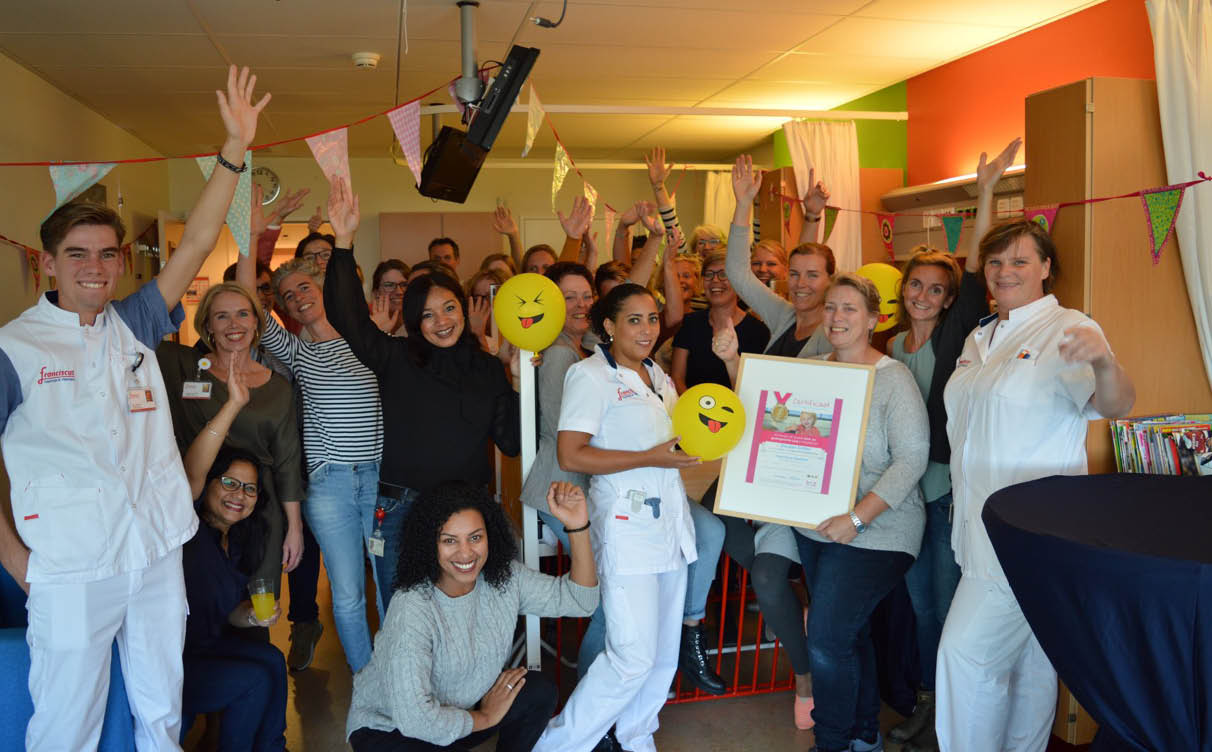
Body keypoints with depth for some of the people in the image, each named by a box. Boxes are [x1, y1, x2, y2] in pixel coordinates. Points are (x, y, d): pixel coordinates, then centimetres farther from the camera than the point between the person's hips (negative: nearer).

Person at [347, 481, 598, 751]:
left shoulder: (504, 576, -12)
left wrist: (577, 526, -24)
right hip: (387, 728, -5)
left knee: (540, 691, -14)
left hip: (458, 707, 6)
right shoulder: (411, 609, -31)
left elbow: (578, 600, -10)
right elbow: (415, 718, -34)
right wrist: (485, 717, -18)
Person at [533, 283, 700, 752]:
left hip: (670, 517, 8)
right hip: (626, 524, -8)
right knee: (634, 656, -9)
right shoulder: (590, 375, -8)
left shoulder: (656, 374, 15)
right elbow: (570, 455, -16)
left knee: (664, 649, 13)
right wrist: (652, 458, -18)